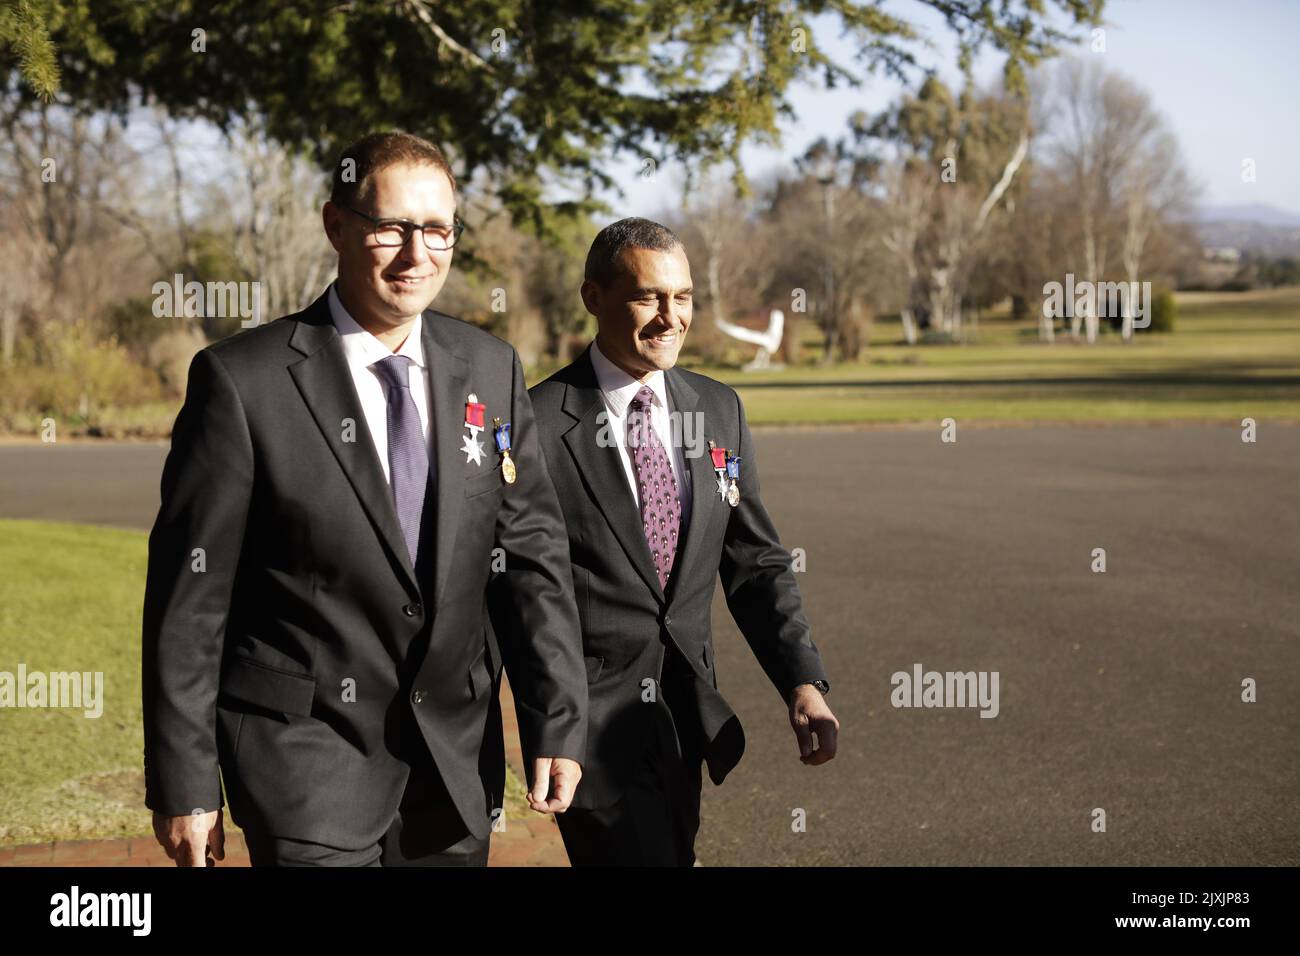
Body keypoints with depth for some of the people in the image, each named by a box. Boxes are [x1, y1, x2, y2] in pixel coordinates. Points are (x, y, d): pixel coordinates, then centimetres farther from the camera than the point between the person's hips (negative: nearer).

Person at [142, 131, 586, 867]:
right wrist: (183, 781, -8)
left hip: (456, 749, 4)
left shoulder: (492, 370, 3)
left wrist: (558, 724, -1)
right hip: (307, 746, -4)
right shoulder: (243, 380, -11)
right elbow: (190, 595, -8)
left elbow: (534, 555, 5)